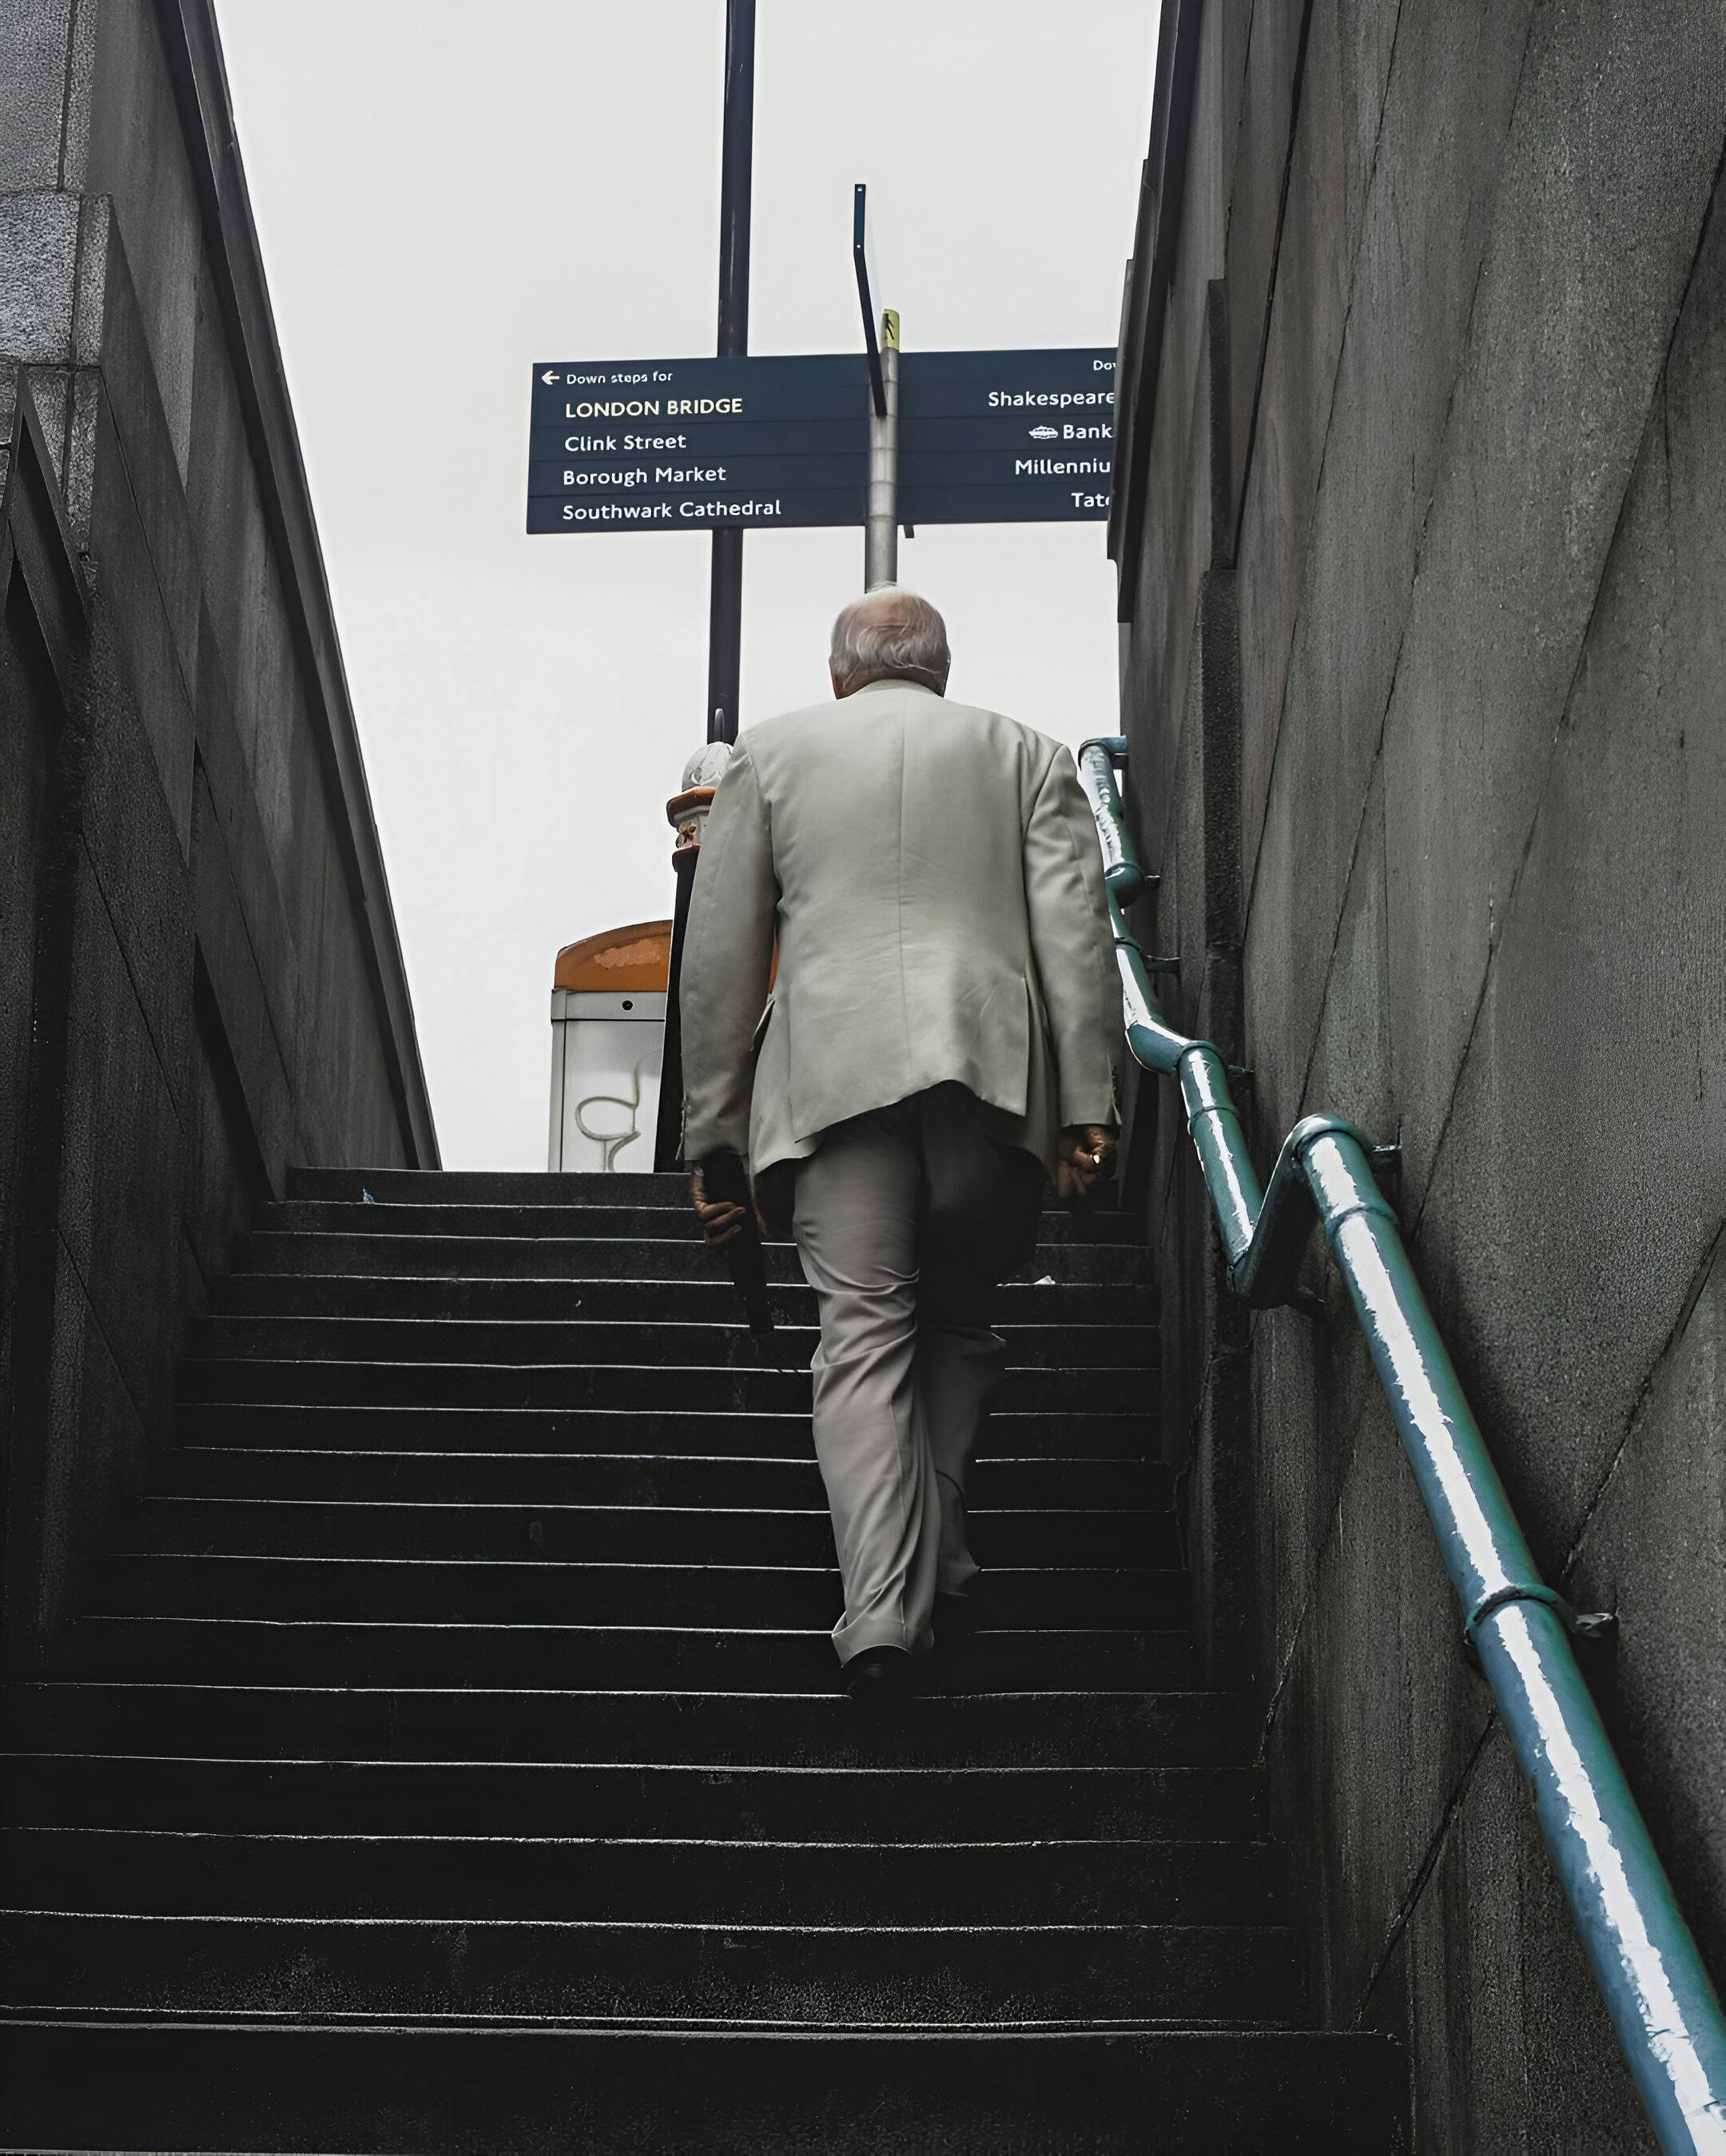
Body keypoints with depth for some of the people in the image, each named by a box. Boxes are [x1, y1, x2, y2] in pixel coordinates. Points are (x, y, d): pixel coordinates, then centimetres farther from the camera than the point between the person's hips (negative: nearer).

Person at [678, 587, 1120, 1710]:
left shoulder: (772, 752, 17)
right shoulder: (1028, 755, 19)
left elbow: (719, 956, 12)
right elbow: (1076, 932, 6)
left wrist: (711, 1130, 14)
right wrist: (1088, 1100, 2)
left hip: (831, 1073, -1)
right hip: (994, 1072, 1)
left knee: (864, 1333, -6)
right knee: (958, 1325, 14)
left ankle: (883, 1608, -19)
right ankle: (938, 1566, 6)